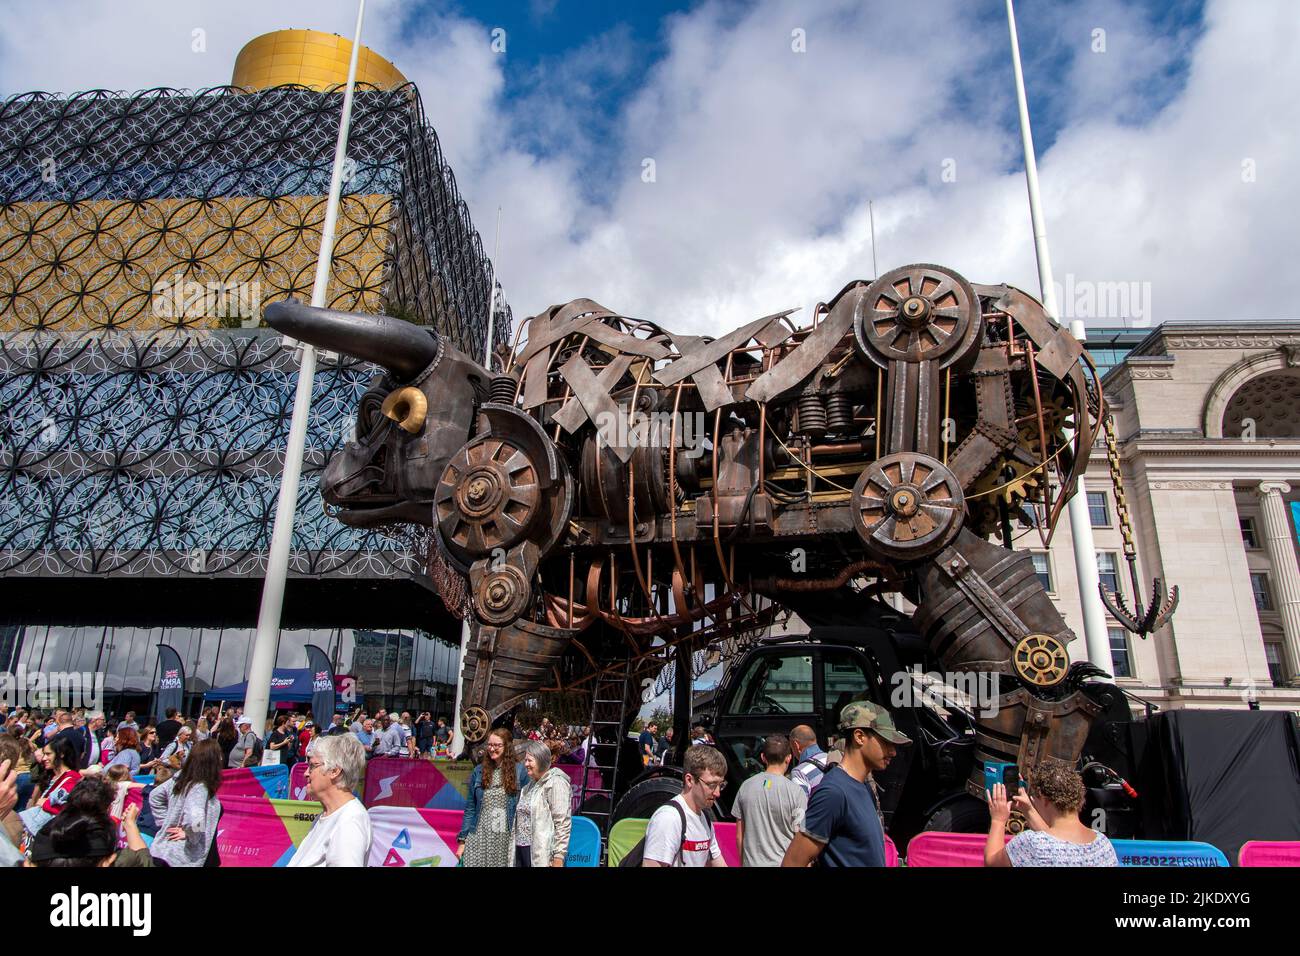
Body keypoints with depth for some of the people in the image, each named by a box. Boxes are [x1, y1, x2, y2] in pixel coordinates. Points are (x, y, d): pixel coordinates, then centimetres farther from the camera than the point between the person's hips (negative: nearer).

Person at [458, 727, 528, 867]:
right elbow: (470, 808, 7)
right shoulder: (479, 771, 5)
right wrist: (462, 840, 3)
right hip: (479, 839, 2)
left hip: (507, 841, -2)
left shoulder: (519, 771, -1)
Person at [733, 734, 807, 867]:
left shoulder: (745, 787, -2)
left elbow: (739, 836, 5)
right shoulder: (796, 792, -13)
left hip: (752, 862, 3)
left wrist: (742, 862, 16)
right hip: (784, 863, -3)